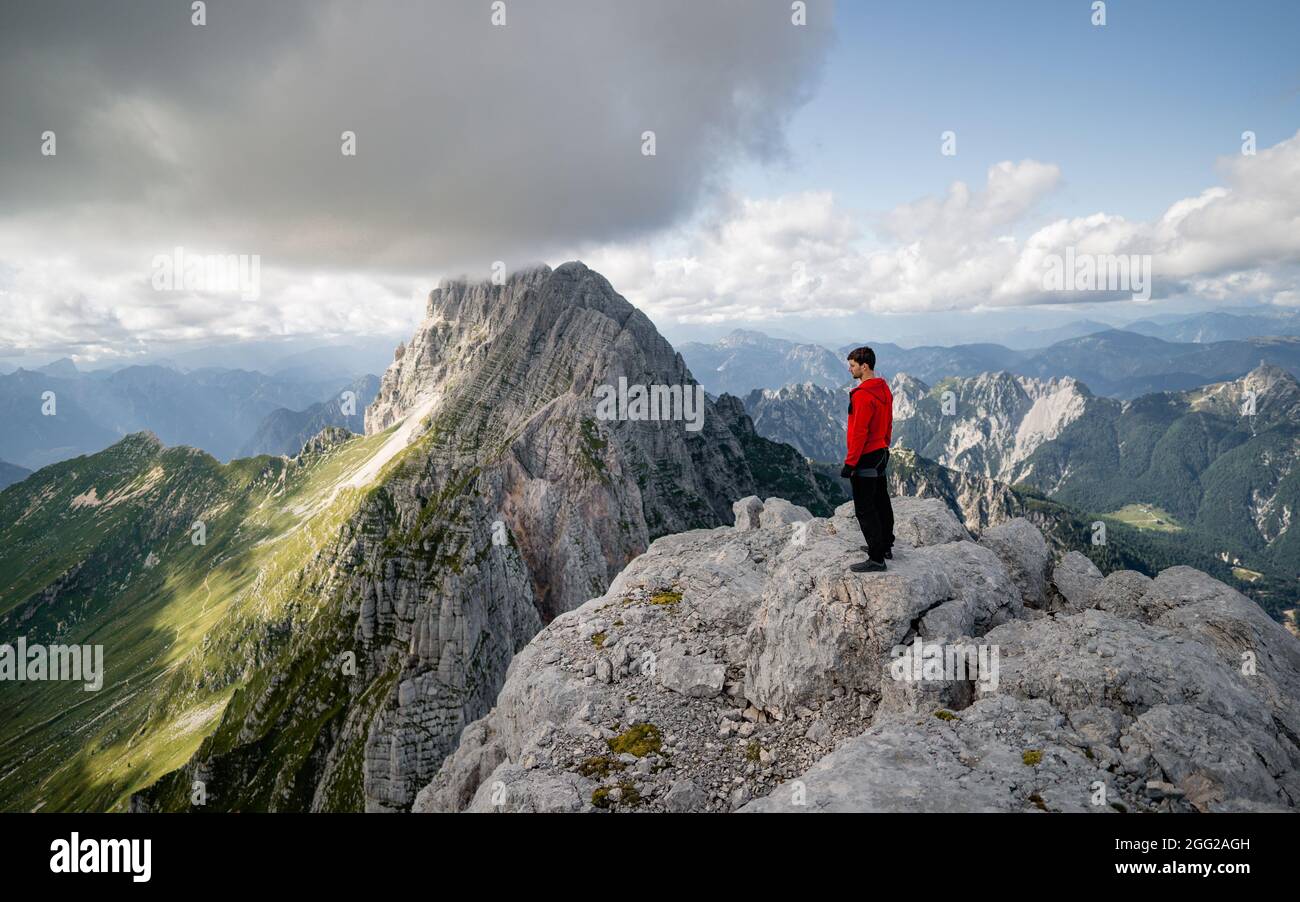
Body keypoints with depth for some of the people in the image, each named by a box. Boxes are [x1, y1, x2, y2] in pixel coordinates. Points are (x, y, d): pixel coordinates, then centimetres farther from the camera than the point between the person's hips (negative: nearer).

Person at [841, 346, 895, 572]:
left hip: (865, 458, -10)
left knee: (865, 509, -4)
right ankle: (885, 546, 32)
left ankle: (876, 559, -1)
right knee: (881, 502, 19)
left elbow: (859, 433, -23)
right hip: (881, 454, 10)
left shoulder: (863, 395, -22)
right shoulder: (884, 389, 8)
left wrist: (849, 463, -18)